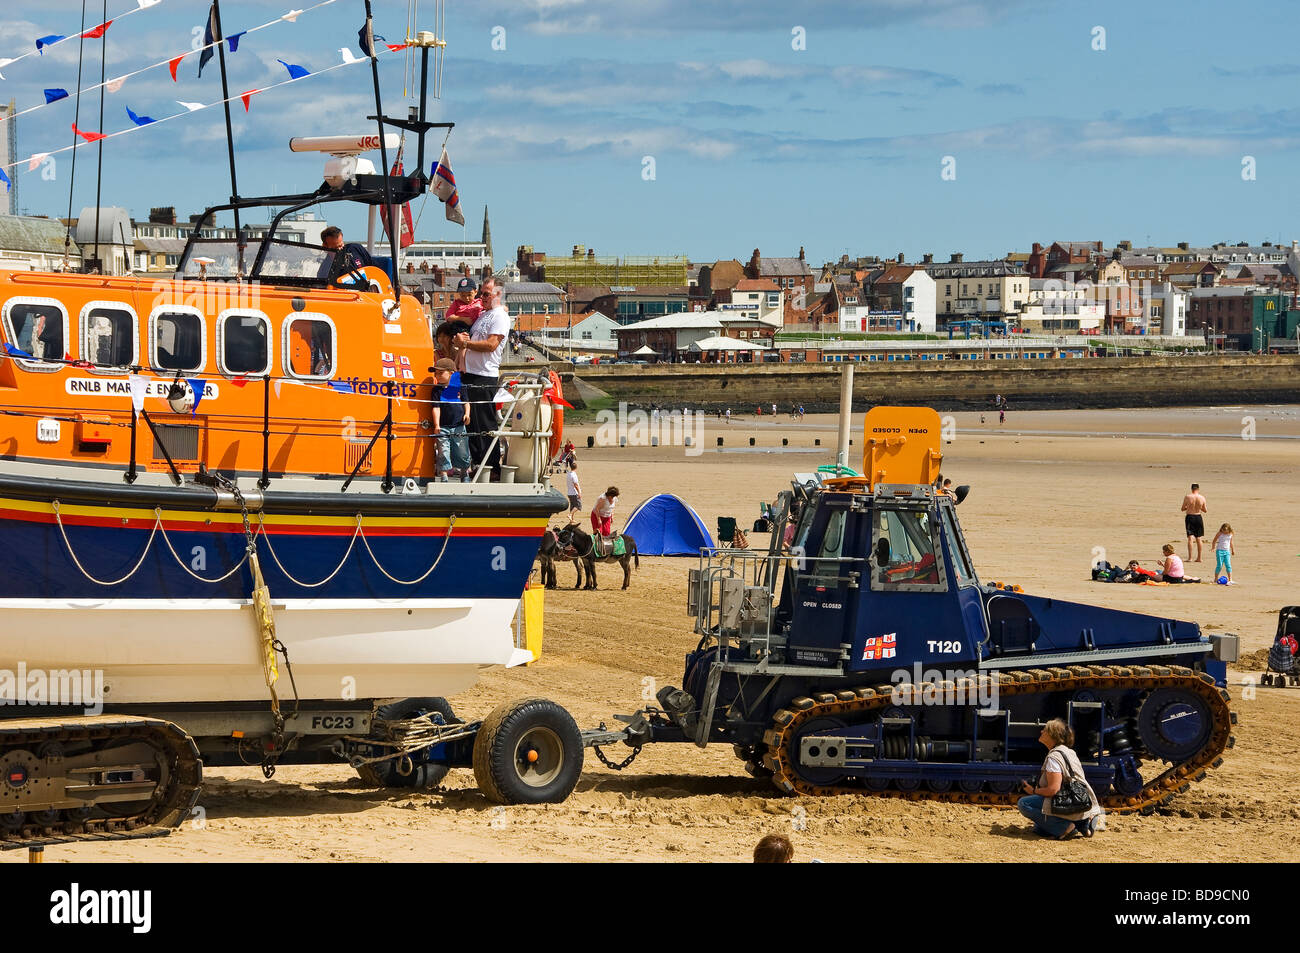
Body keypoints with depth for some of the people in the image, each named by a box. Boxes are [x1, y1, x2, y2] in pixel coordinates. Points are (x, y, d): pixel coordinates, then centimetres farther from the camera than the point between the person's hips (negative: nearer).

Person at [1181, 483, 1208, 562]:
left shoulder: (1187, 497, -9)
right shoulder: (1202, 498, -4)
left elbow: (1183, 509, -1)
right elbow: (1205, 510, 5)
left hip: (1189, 517, -2)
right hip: (1198, 517, 2)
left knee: (1190, 537, -2)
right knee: (1199, 538, 13)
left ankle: (1190, 557, -11)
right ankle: (1199, 558, 18)